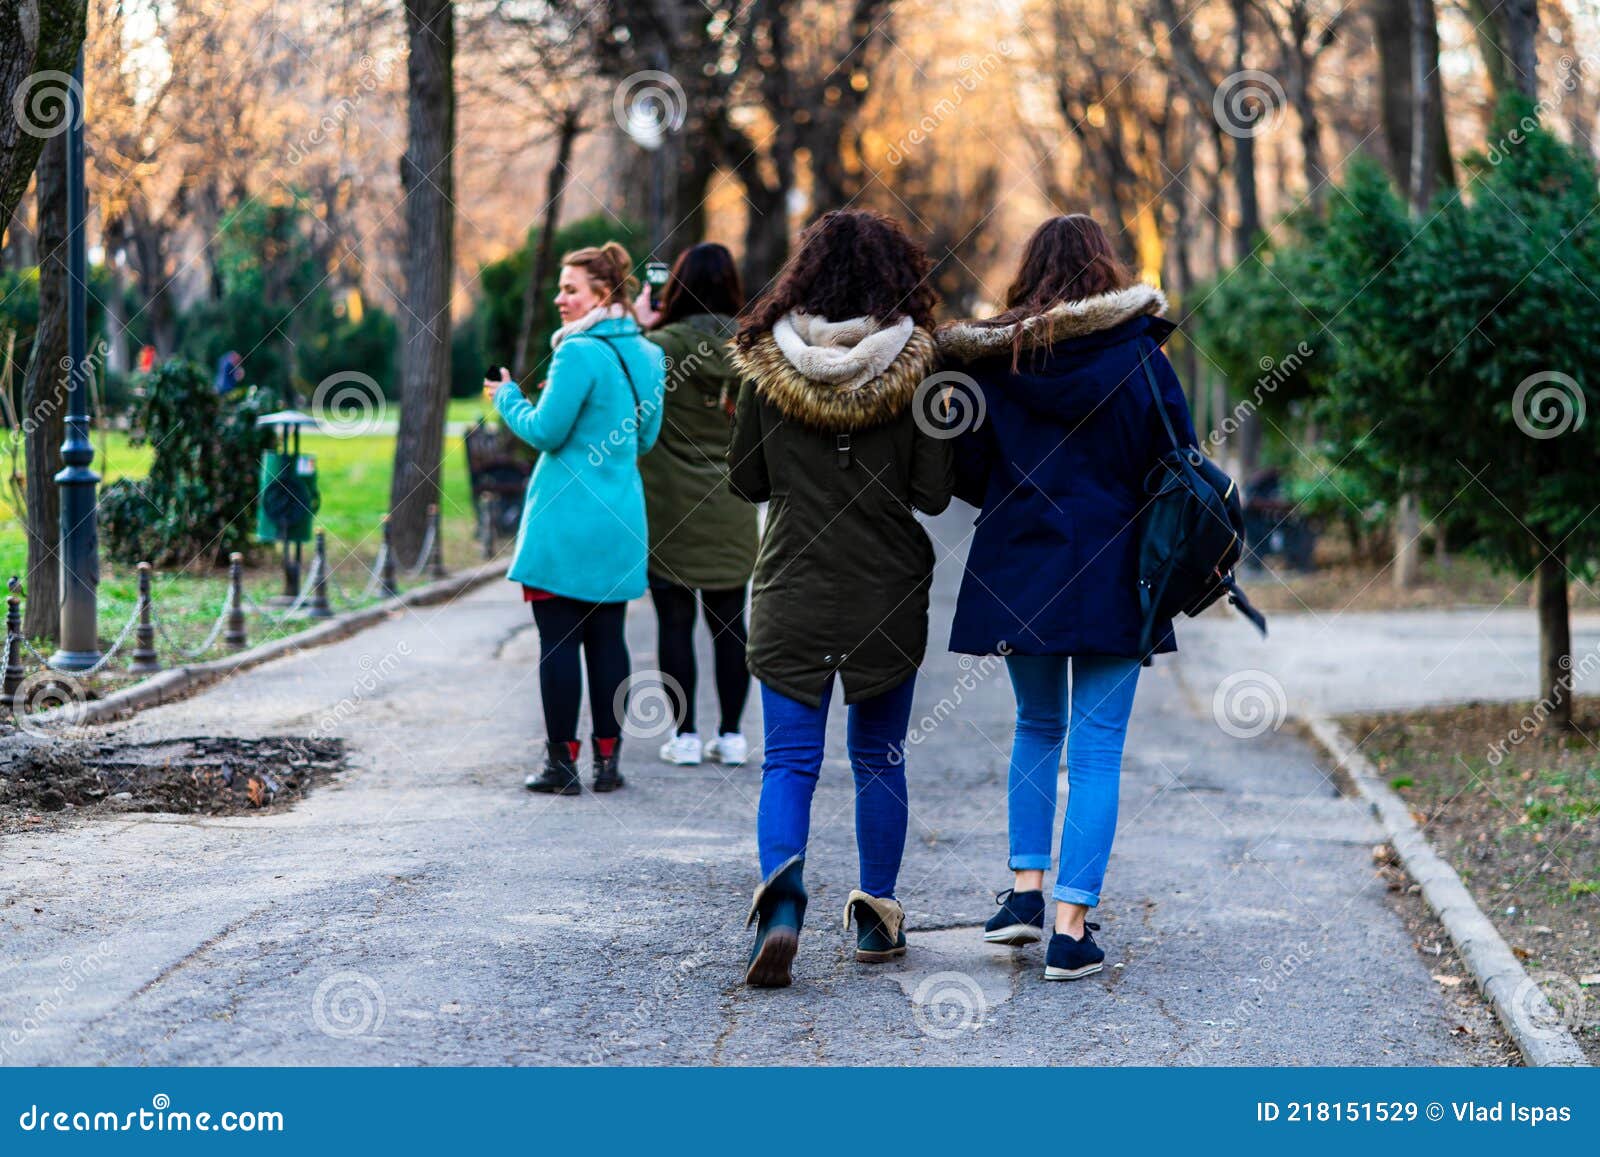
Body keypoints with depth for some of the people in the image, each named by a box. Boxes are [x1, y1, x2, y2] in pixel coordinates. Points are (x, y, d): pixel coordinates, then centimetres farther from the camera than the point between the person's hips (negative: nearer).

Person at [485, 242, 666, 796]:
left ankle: (561, 762, 1)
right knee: (607, 637, 11)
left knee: (559, 640, -1)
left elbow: (545, 432, -14)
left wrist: (509, 397, 4)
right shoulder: (646, 355, 9)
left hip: (566, 521, -7)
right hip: (620, 522, 7)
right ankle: (607, 759, 12)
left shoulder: (580, 353, -15)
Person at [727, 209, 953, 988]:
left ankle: (781, 898, -24)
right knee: (879, 758, 15)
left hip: (792, 593, 0)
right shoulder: (913, 365, -8)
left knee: (789, 763, 0)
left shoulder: (766, 364, -5)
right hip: (887, 595, 0)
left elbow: (745, 481, 3)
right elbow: (933, 493, -7)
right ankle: (877, 917, 21)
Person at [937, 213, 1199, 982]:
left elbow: (966, 476, 2)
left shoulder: (990, 362, -1)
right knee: (1097, 746, 1)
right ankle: (1072, 926, -4)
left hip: (1018, 572, 2)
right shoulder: (1140, 359, -5)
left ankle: (1025, 888, 12)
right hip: (1115, 574, -2)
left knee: (1037, 727, 21)